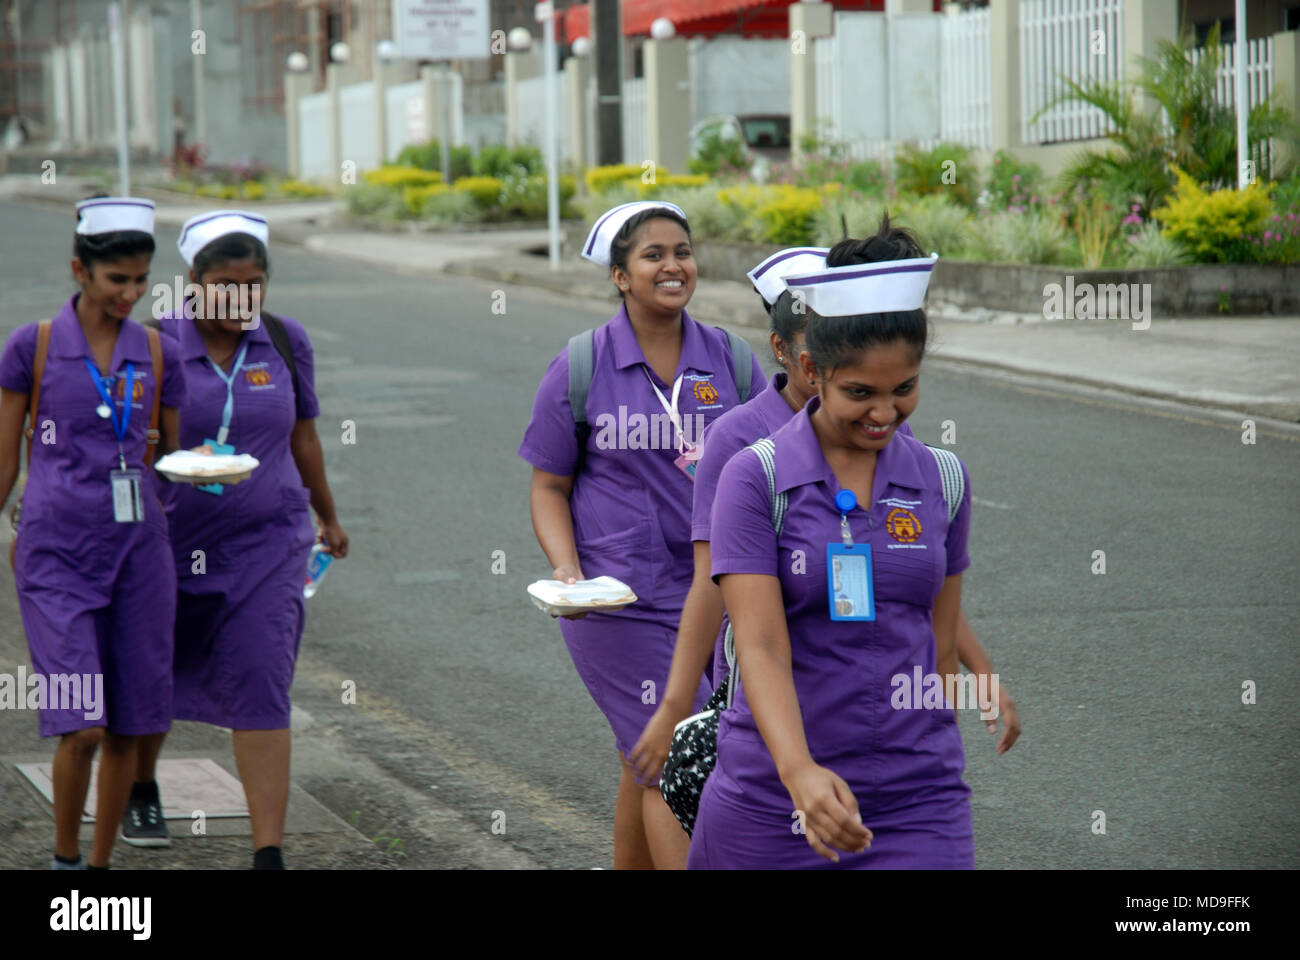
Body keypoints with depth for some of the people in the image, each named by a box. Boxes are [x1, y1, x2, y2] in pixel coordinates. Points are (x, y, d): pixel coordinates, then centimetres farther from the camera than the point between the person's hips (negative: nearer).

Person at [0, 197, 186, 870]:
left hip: (138, 554, 4)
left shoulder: (158, 355, 6)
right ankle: (64, 858, 11)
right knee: (81, 728, -12)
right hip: (56, 561, -3)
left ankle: (101, 867, 22)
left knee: (127, 728, 6)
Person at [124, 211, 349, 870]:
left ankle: (269, 854, -12)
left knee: (261, 689, -10)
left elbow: (302, 435, 15)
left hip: (265, 543, 0)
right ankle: (141, 791, 48)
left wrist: (328, 517, 25)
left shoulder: (285, 341, 1)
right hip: (171, 540, 0)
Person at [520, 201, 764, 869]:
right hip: (619, 600, -4)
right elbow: (548, 486, 2)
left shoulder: (730, 360, 3)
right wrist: (567, 569, -14)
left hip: (714, 592, 4)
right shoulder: (580, 368, -4)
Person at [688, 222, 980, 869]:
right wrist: (800, 771, -33)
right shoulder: (756, 479, -7)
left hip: (916, 799, 2)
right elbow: (760, 645, -18)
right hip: (772, 795, -2)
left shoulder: (943, 480, 5)